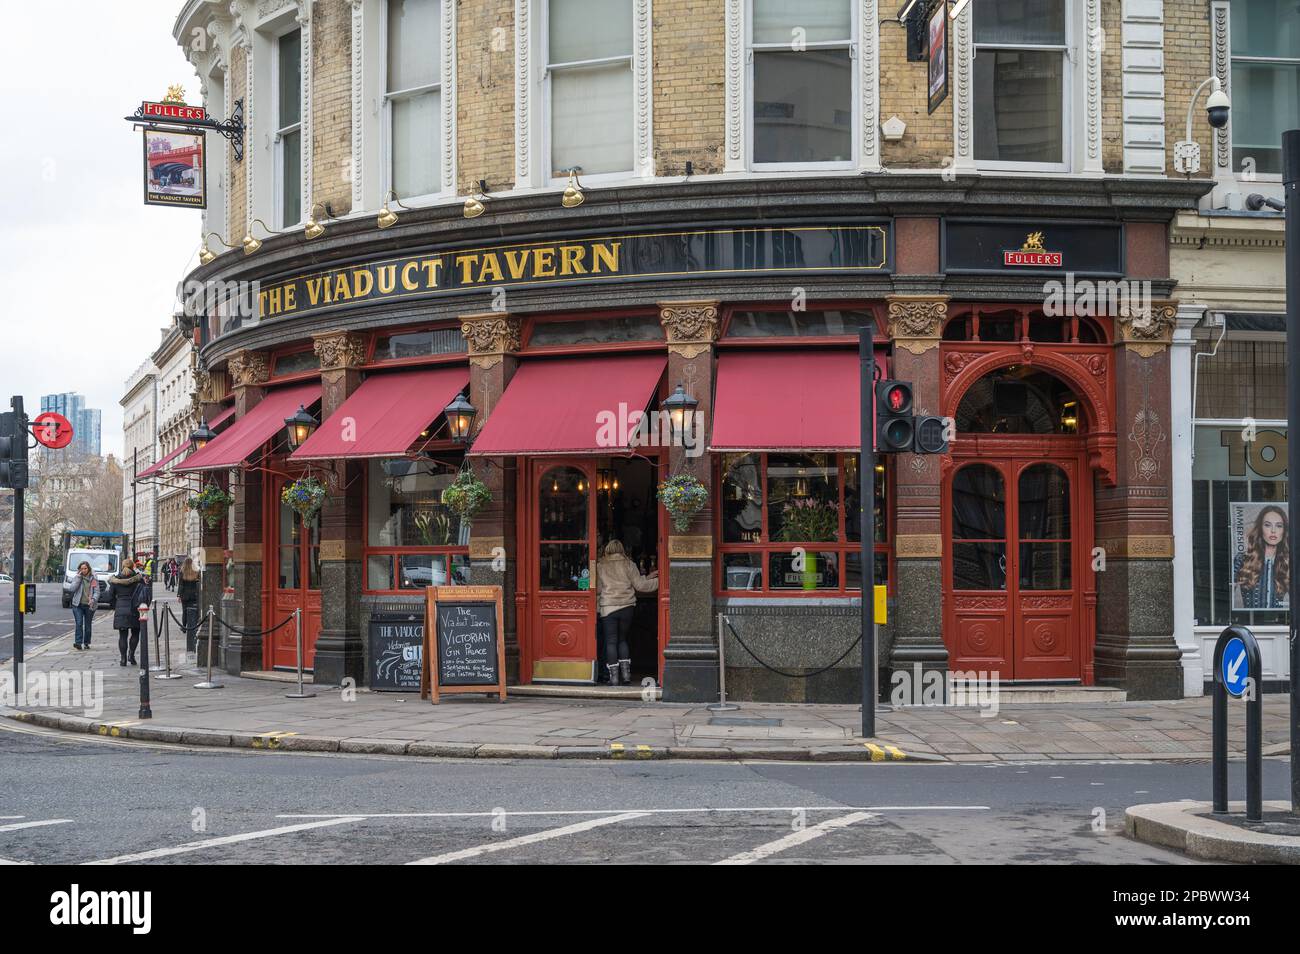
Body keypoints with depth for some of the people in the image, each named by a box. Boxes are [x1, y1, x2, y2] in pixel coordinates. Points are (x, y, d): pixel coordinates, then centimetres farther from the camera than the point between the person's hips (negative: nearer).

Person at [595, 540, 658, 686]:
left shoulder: (600, 566, 0)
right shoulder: (629, 565, 1)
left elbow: (597, 589, 4)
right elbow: (640, 585, 0)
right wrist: (657, 581, 10)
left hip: (608, 608, -1)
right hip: (627, 607, 1)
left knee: (611, 642, 2)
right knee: (622, 640, 15)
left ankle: (613, 676, -3)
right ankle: (626, 673, 8)